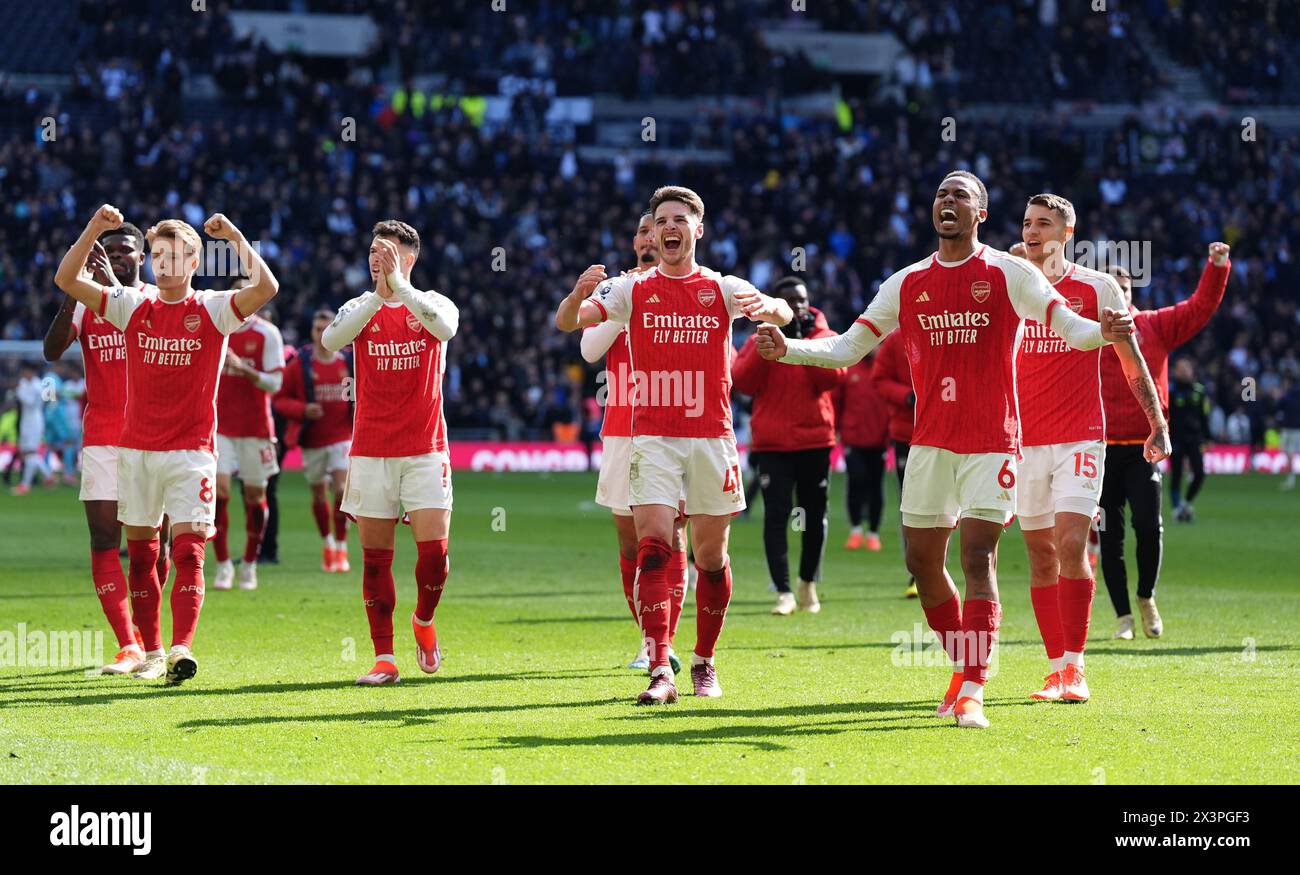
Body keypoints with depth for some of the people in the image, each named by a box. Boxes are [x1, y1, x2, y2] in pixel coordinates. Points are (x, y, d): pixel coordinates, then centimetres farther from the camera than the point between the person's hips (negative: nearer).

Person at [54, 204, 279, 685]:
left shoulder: (213, 310, -1)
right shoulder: (133, 307, 6)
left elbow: (266, 288, -17)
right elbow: (66, 279, 0)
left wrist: (236, 237, -24)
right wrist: (93, 230, -11)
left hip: (191, 451, -3)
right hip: (136, 448, 3)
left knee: (188, 551, -14)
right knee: (141, 553, 7)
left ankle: (182, 649, -23)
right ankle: (151, 652, 15)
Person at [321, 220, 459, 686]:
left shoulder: (431, 303, 2)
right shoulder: (361, 307, 6)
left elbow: (446, 326, -22)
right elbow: (330, 340, -16)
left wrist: (398, 286, -28)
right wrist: (377, 297, -26)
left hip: (425, 450, -1)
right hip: (370, 451, 1)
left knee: (434, 551, -9)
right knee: (375, 558, 0)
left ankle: (424, 620, 21)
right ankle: (384, 659, 6)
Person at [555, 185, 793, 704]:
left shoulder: (722, 289, 6)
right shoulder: (633, 290, 5)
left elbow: (783, 314, -7)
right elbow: (567, 322, -6)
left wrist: (768, 307, -31)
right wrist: (578, 296, -29)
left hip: (711, 436, 1)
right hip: (652, 437, -1)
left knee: (711, 555, 6)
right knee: (653, 548, -13)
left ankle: (704, 663, 22)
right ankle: (660, 672, -18)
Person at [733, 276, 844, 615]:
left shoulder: (824, 338, 5)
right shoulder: (760, 340, 5)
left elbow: (833, 377, -11)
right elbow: (742, 381, -9)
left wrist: (806, 343, -15)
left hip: (815, 441, 1)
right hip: (773, 445, -1)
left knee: (815, 516, 10)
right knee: (775, 515, -12)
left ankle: (809, 582, 31)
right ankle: (784, 593, -13)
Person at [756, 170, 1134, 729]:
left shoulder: (1009, 274, -1)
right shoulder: (907, 283, 10)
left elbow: (1071, 328, -9)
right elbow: (847, 349, 13)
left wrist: (1103, 332, -31)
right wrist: (787, 350, -1)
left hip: (991, 442, -5)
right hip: (931, 441, 5)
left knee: (978, 558, -14)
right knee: (922, 563, 7)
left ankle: (972, 692, -15)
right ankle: (965, 671, 25)